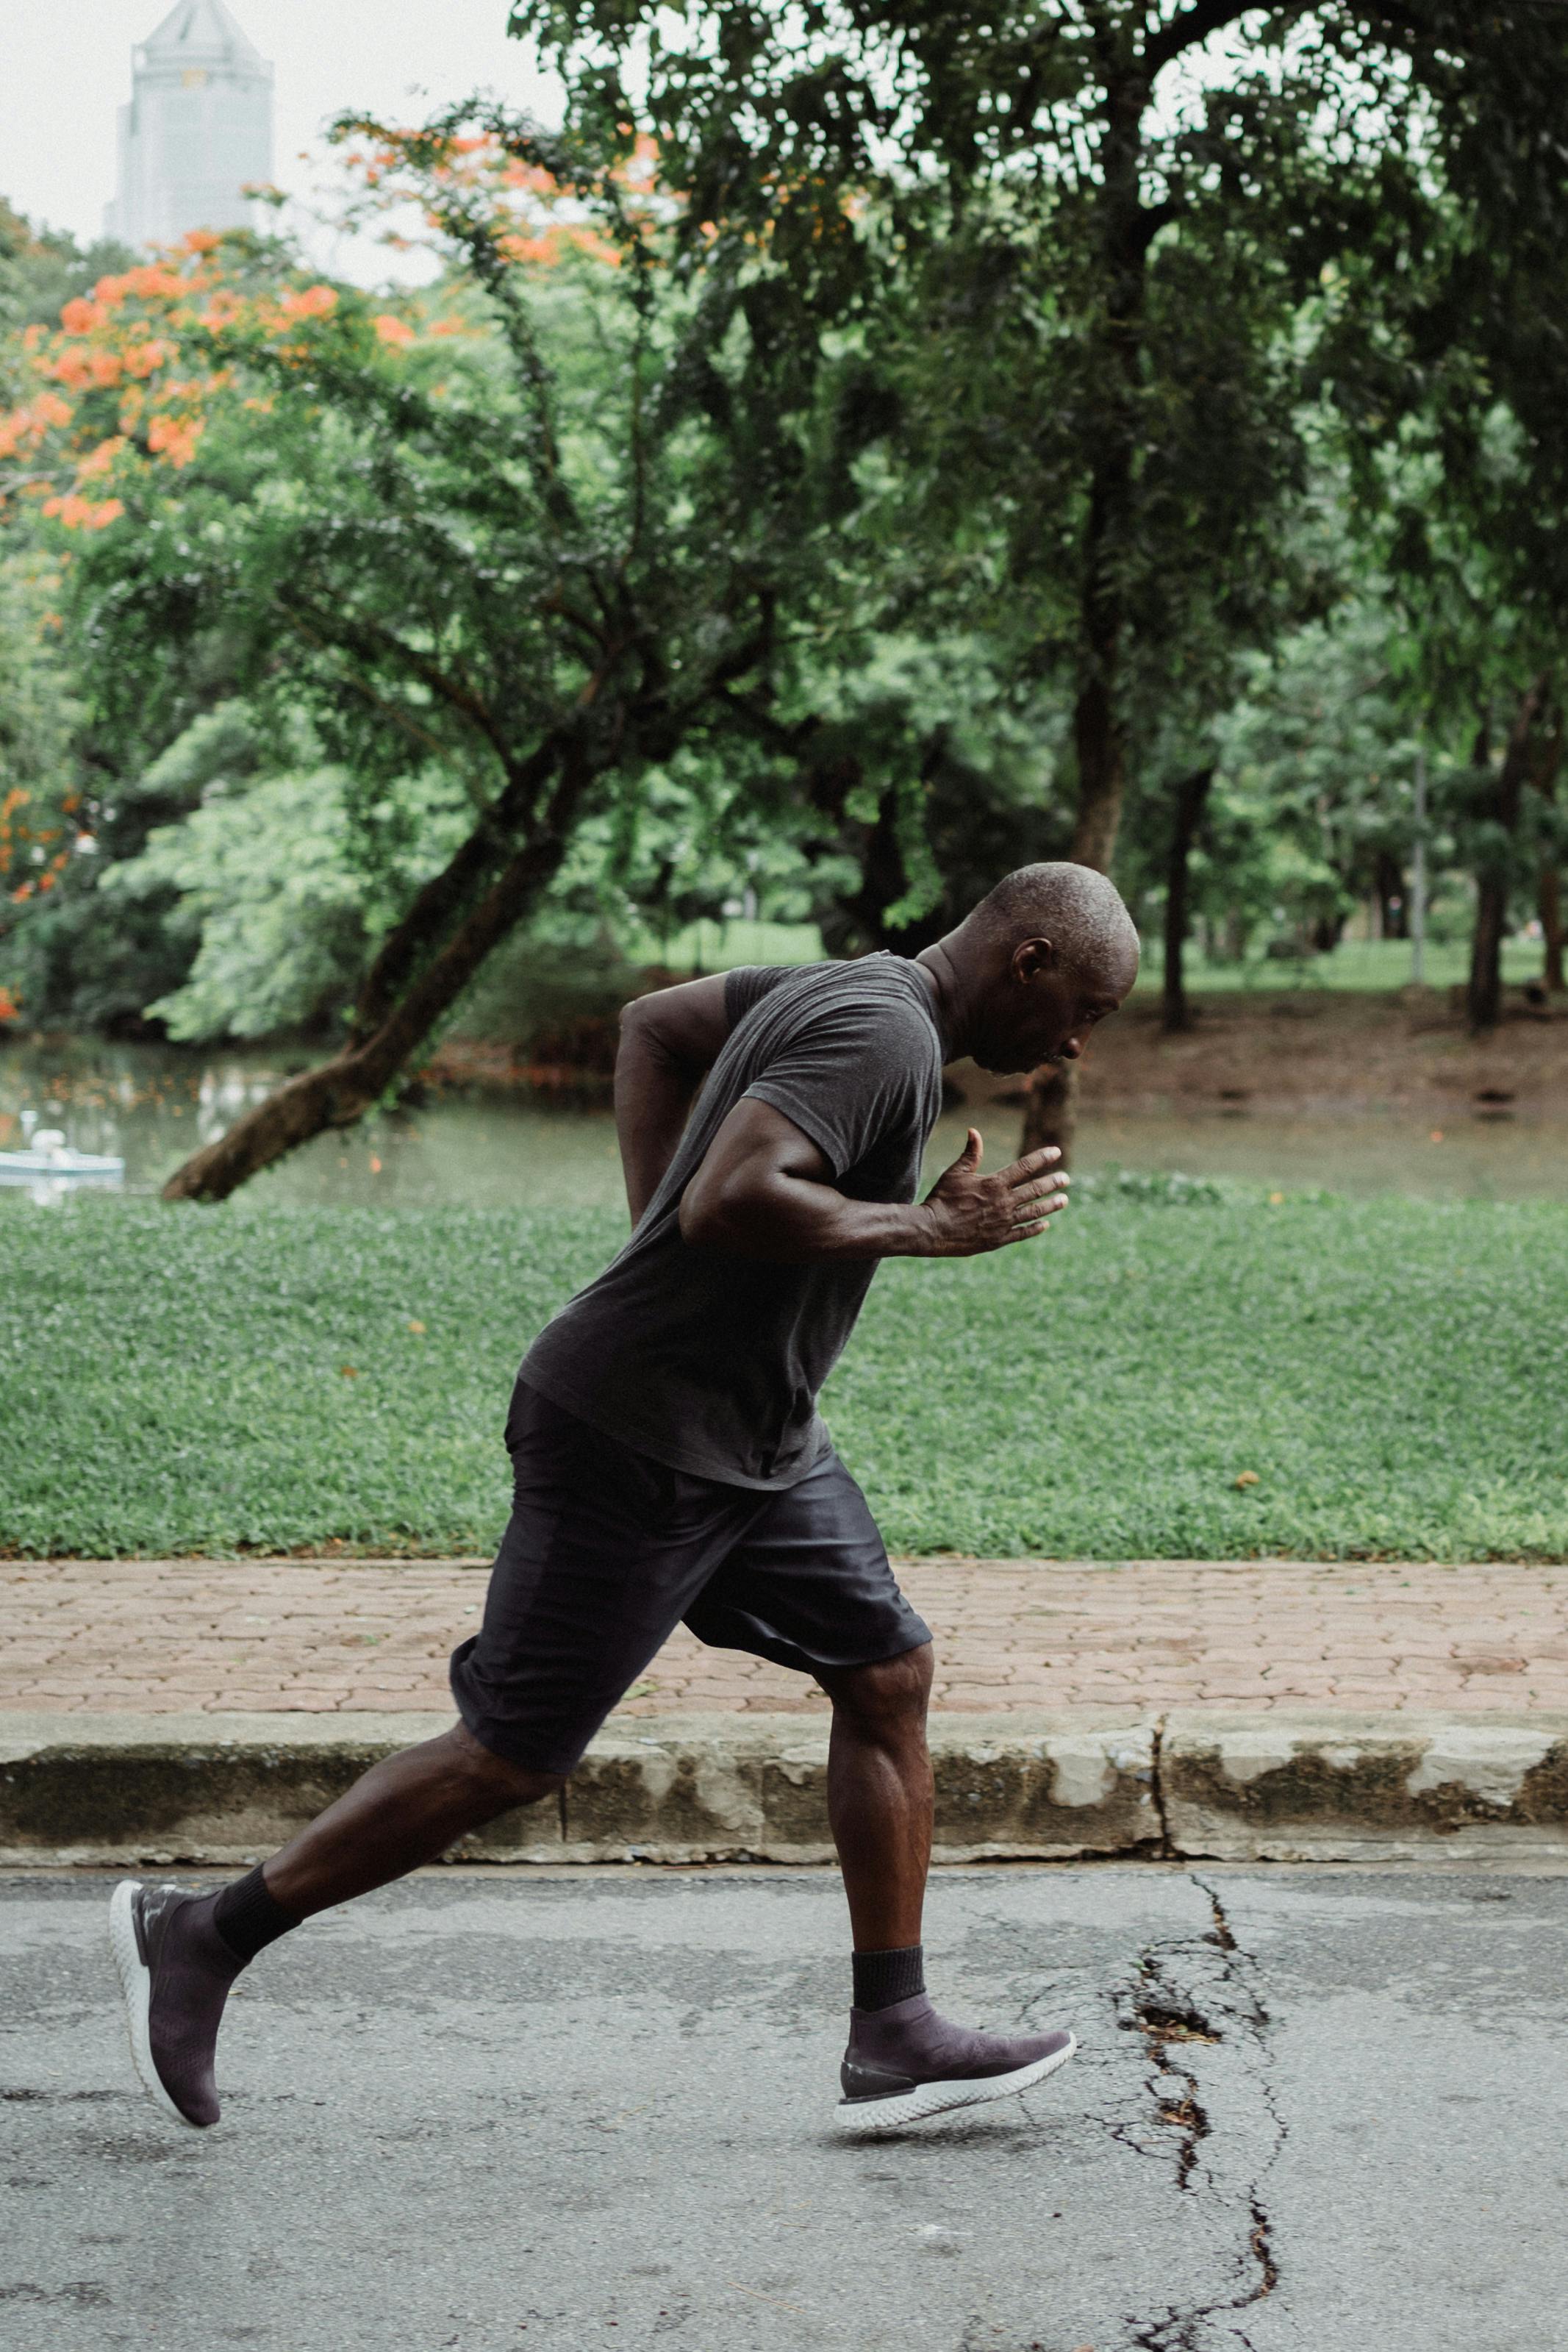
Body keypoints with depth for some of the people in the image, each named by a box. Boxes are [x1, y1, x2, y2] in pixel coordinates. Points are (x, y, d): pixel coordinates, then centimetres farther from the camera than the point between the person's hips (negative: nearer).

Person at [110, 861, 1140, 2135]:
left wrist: (661, 1237, 15)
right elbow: (732, 1202, -34)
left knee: (890, 1672, 6)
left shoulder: (855, 990, 10)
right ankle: (200, 1936, 12)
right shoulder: (881, 1035, -21)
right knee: (514, 1759, -1)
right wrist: (931, 1229, -22)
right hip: (634, 1449, -10)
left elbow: (654, 1023, 21)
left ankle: (894, 2040, 12)